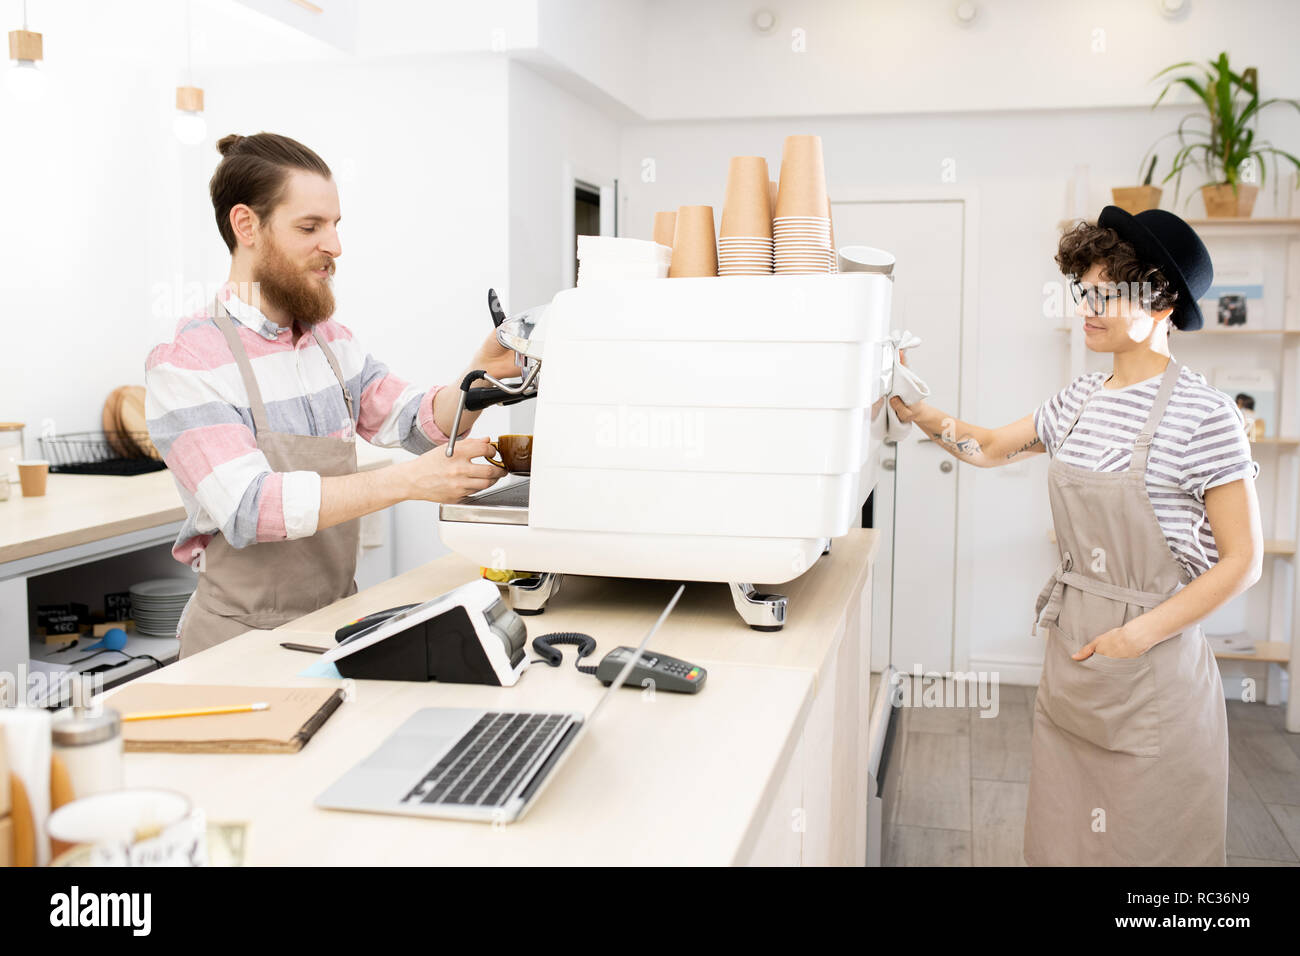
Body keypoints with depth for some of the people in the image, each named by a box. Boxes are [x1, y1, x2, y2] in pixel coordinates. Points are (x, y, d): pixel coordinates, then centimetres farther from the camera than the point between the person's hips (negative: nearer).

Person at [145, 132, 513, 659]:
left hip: (340, 621, 6)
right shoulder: (186, 363, -12)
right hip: (243, 639, -6)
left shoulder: (332, 339, 12)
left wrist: (482, 373, -12)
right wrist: (407, 481, -30)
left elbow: (424, 423, 8)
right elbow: (250, 509, -23)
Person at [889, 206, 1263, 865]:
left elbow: (1242, 559, -13)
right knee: (1058, 836, 17)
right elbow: (991, 447, 18)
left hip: (1153, 669, -6)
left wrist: (1137, 635, -18)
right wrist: (919, 413, 3)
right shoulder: (1081, 399, 6)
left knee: (1142, 845, 8)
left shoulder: (1202, 414, -15)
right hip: (1070, 650, 6)